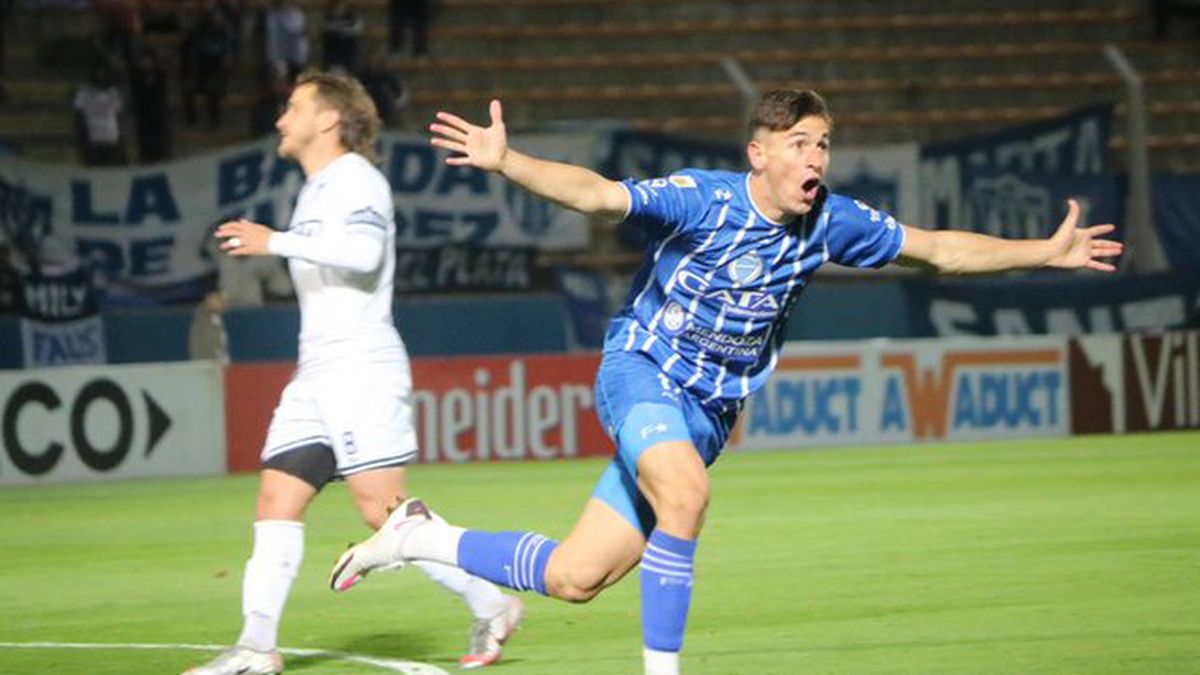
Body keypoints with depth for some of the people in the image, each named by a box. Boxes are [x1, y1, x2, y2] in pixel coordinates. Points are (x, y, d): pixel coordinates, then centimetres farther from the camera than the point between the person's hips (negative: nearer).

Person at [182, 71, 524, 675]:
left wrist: (277, 242, -22)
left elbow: (364, 251, -24)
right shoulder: (314, 190, 23)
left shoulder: (355, 177, -7)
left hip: (362, 369, -9)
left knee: (382, 508, -15)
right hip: (316, 375, 9)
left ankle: (490, 606, -6)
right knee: (276, 499, -1)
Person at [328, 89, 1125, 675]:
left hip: (707, 408, 5)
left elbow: (940, 247, 7)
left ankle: (424, 537, 22)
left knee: (574, 579, 0)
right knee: (686, 492, -38)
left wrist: (1048, 252, 2)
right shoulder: (700, 199, -19)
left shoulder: (830, 222, -4)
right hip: (641, 371, -5)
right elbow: (595, 194, -30)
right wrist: (505, 161, -47)